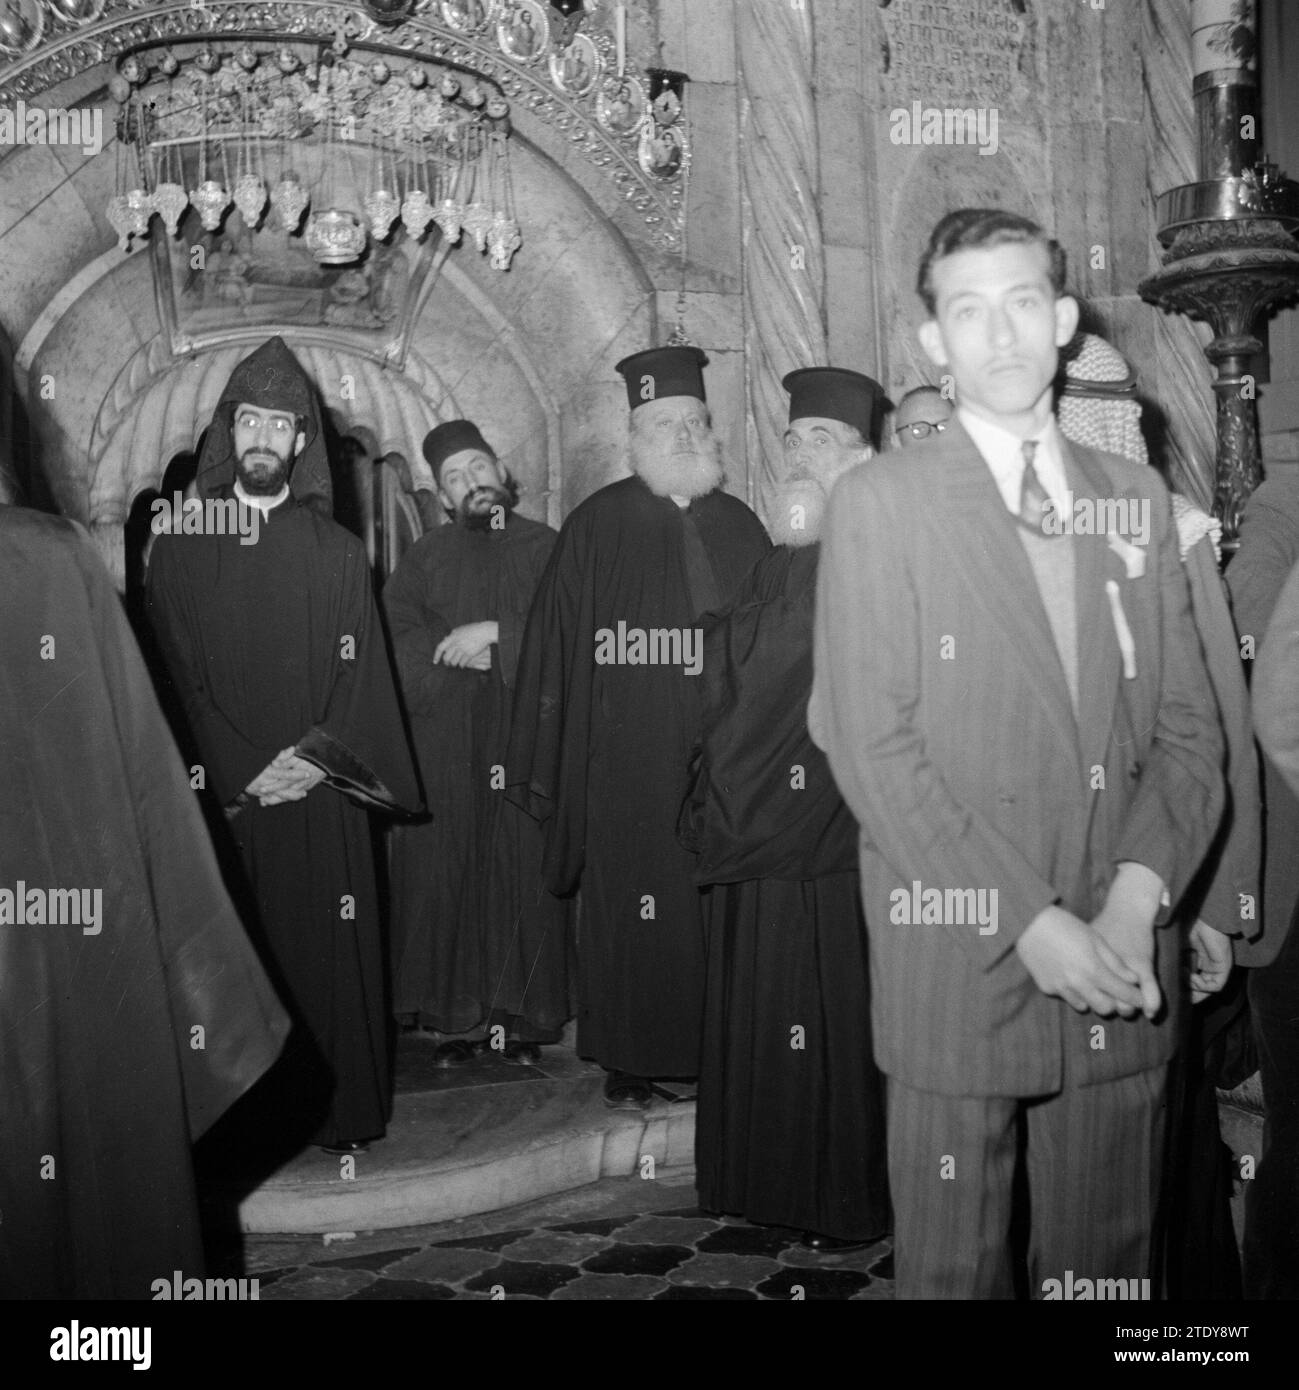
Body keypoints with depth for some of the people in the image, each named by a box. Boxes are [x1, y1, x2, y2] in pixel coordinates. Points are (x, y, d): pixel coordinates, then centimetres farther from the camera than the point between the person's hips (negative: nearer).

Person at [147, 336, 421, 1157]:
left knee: (329, 952, 3)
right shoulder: (181, 546, 6)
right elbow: (175, 674, 0)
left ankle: (337, 1111, 16)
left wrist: (317, 756, -12)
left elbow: (360, 672, 3)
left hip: (321, 793, 1)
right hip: (219, 797, 0)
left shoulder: (339, 553, 8)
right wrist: (245, 772, -10)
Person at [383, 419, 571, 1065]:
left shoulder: (547, 549, 9)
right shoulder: (424, 558, 14)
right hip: (444, 748, 1)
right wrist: (462, 650, -12)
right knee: (444, 879, -1)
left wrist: (496, 634, -12)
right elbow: (396, 641, 2)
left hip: (528, 740, -1)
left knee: (526, 877, -1)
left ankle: (525, 1015, 9)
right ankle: (455, 1016, 8)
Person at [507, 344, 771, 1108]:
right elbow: (557, 646, -2)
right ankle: (630, 1059, 18)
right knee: (630, 908, 3)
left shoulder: (739, 526, 10)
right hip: (627, 765, -2)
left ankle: (718, 1050, 22)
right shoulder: (597, 526, 1)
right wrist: (550, 767, -6)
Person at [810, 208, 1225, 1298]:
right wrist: (1032, 921, -15)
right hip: (960, 961, -3)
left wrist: (1139, 892, -9)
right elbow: (871, 745, -10)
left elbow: (1189, 730, 8)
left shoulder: (1139, 501, 10)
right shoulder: (880, 504, -3)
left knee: (1107, 1259, 15)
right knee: (955, 1265, 10)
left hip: (1123, 966, 4)